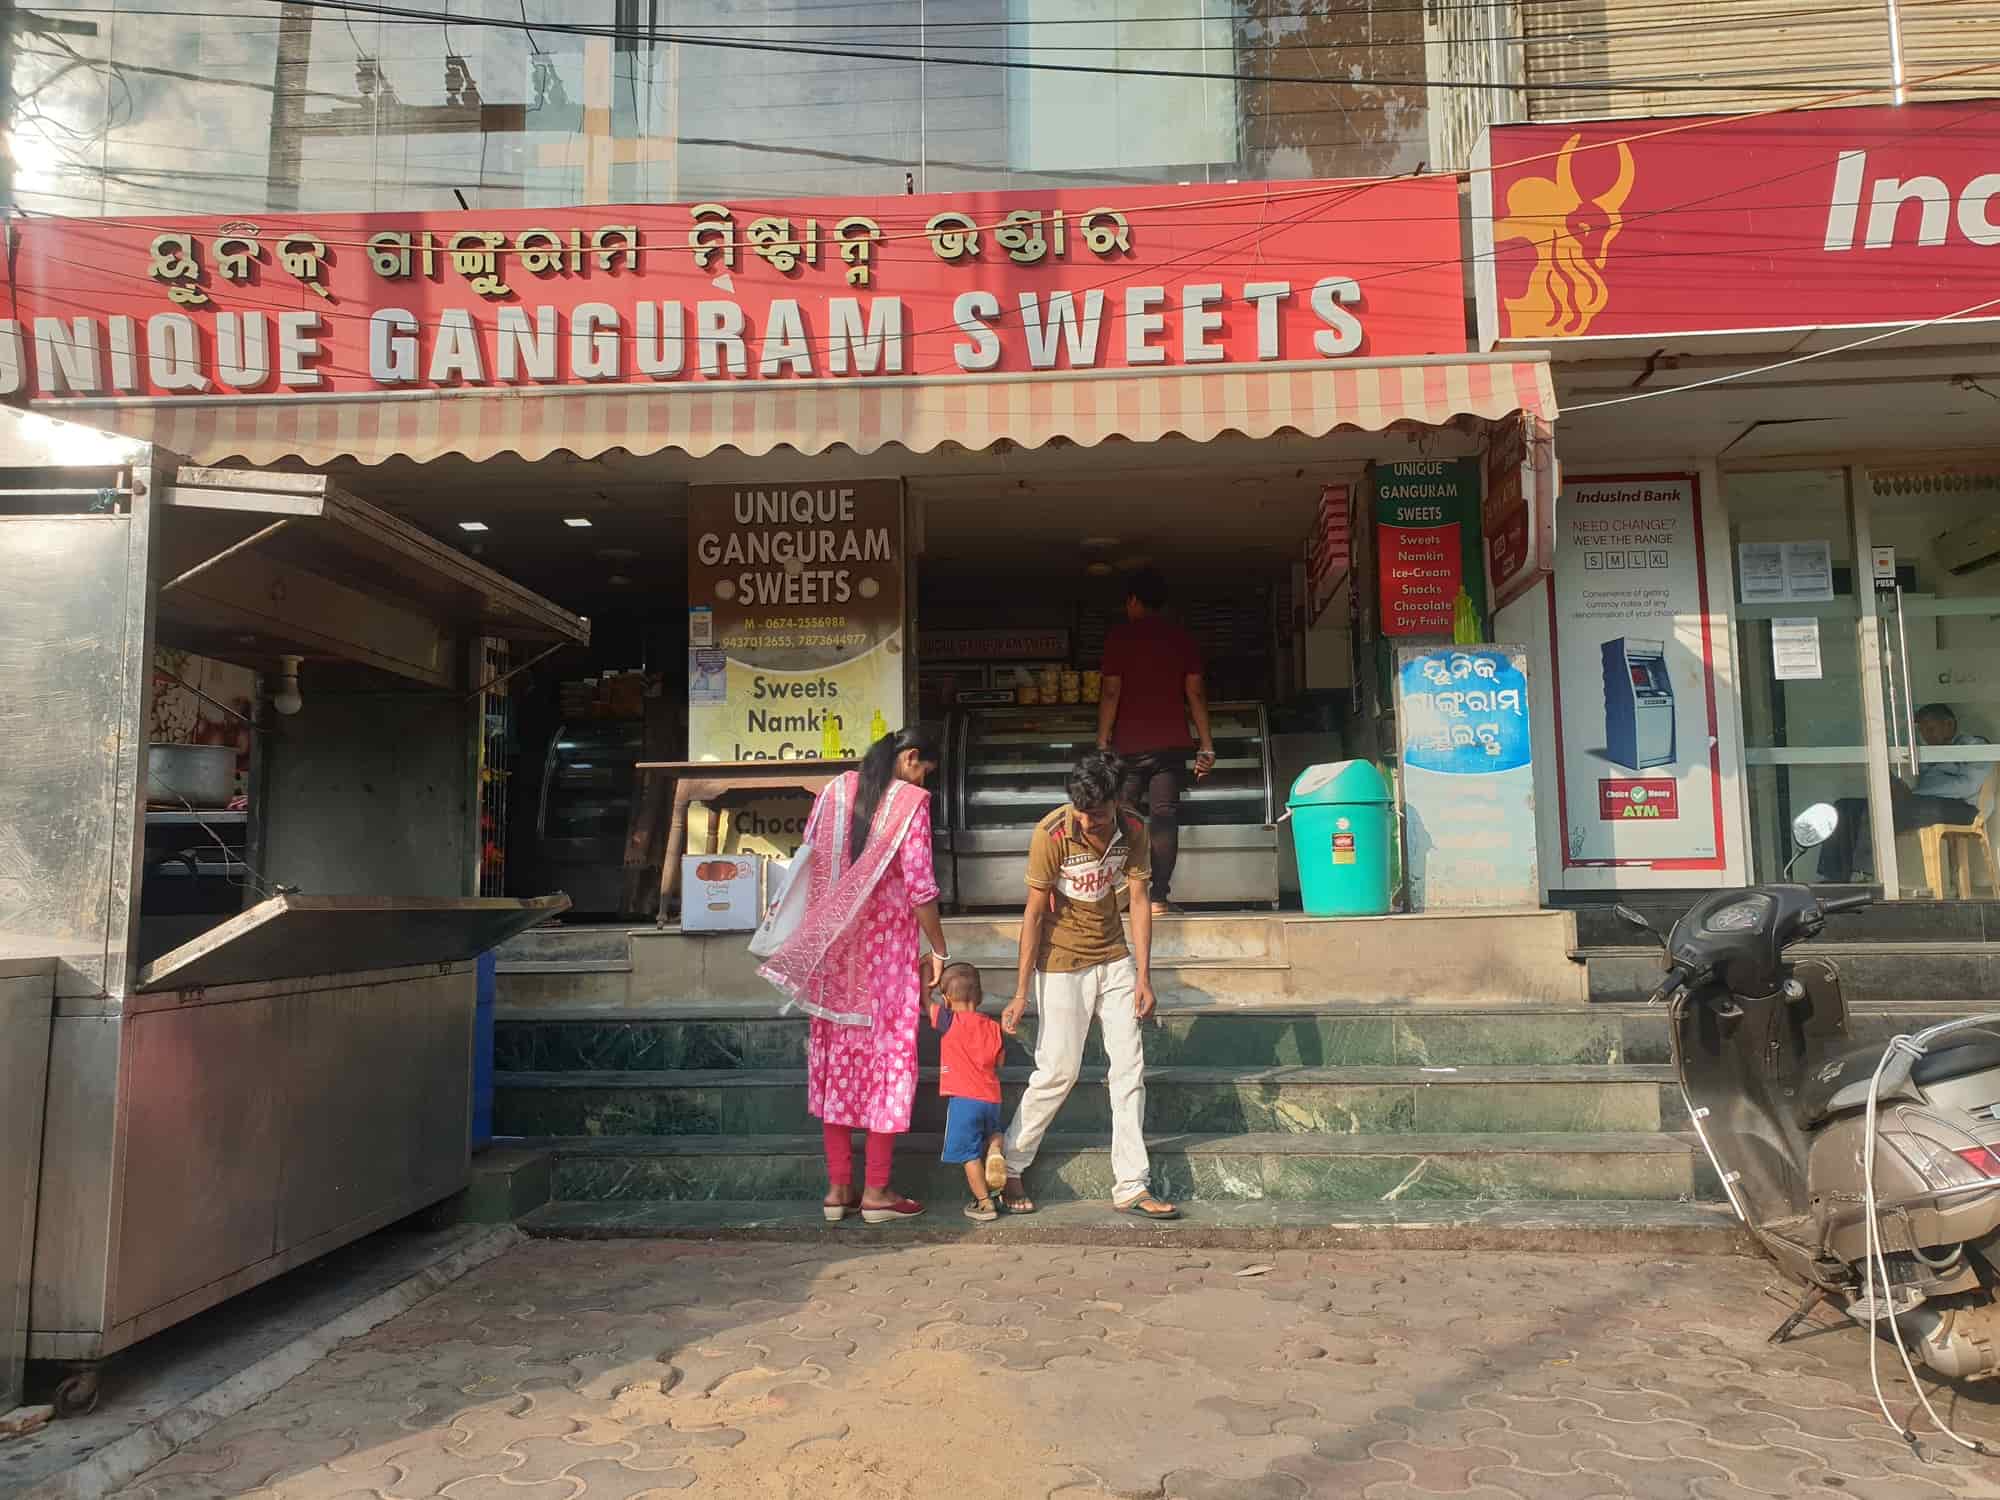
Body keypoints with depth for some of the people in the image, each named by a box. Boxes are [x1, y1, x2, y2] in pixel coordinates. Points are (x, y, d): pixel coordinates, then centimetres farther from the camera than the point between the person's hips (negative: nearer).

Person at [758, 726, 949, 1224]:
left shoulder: (834, 791, 6)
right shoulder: (910, 800, -9)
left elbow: (808, 865, 8)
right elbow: (919, 884, -13)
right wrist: (939, 949, -2)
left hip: (832, 946, 5)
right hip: (886, 945, -5)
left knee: (837, 1055, 11)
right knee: (888, 1055, 4)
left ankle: (838, 1188, 16)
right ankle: (876, 1191, 8)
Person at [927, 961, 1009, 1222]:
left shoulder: (949, 1021, -7)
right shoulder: (994, 1027, 8)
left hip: (964, 1099, -5)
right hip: (992, 1098, 5)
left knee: (969, 1153, 5)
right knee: (991, 1131, 31)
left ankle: (985, 1204, 7)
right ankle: (994, 1150, 0)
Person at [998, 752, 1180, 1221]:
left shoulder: (1131, 830, -9)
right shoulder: (1052, 834, -21)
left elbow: (1138, 901, -4)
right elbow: (1034, 912, -17)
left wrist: (1143, 976, -8)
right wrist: (1021, 992, -17)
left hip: (1114, 957, 5)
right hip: (1062, 961, -4)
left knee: (1130, 1068, 2)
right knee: (1058, 1071, -4)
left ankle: (1132, 1188, 9)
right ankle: (1009, 1170, 16)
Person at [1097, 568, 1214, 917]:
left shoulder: (1120, 635, 0)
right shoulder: (1183, 638, 9)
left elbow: (1111, 692, -5)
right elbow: (1195, 693, 5)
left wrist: (1102, 742, -2)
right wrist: (1206, 745, 6)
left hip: (1130, 744, -2)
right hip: (1172, 743, 2)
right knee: (1164, 816, 0)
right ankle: (1159, 897, -4)